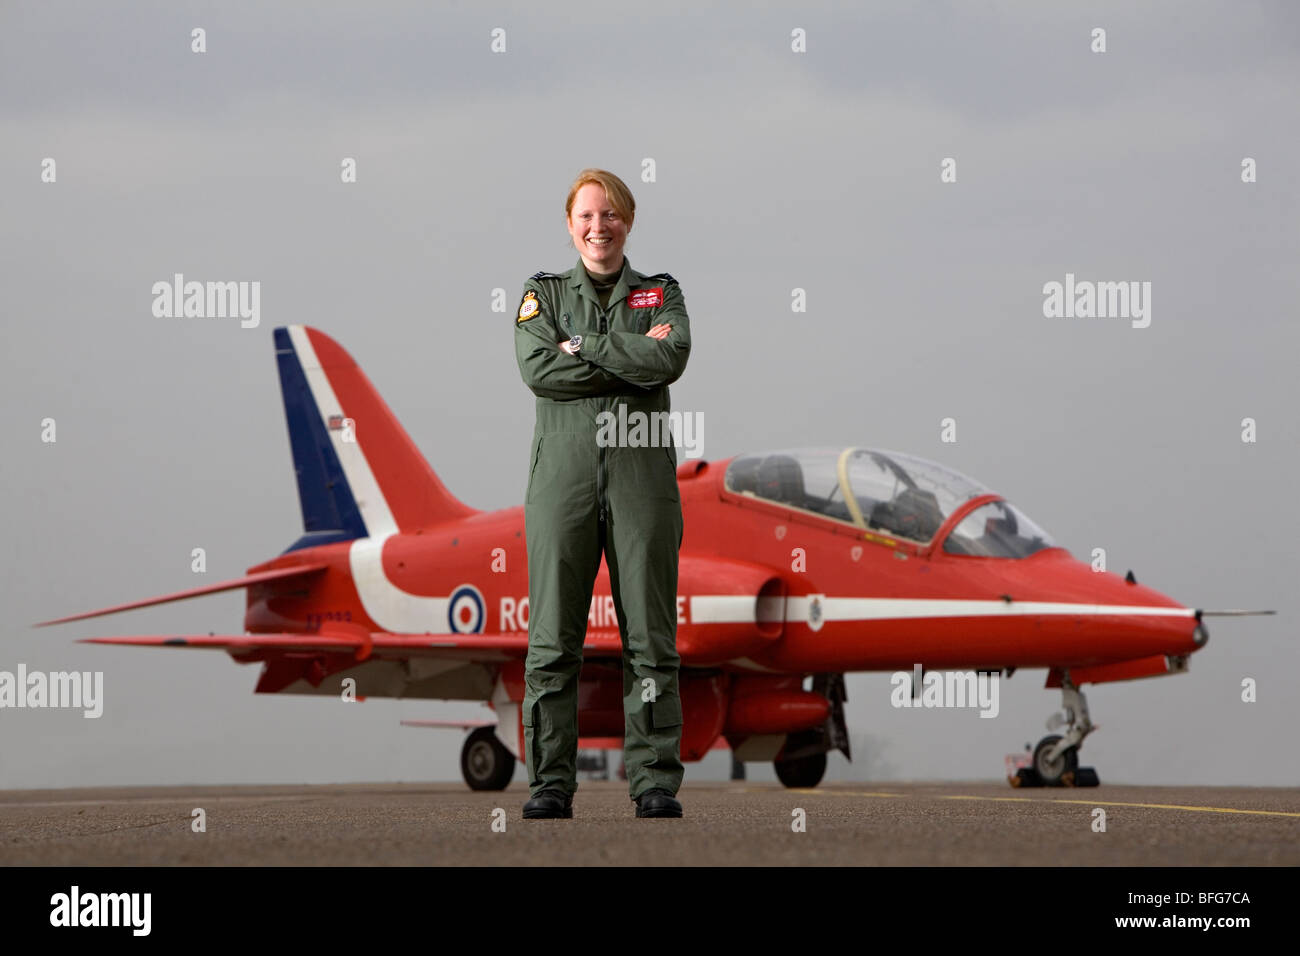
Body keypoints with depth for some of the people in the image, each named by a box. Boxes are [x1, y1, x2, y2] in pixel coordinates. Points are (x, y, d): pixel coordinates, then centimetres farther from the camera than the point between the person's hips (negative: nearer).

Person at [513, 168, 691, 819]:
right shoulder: (542, 293, 15)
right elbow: (538, 368, -4)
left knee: (650, 636, -2)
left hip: (641, 470, 0)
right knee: (553, 638, -3)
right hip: (563, 468, 0)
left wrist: (583, 344, -6)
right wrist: (632, 360, -6)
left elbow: (671, 358, -7)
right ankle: (550, 782, 1)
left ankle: (656, 782, 1)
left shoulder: (661, 294, 14)